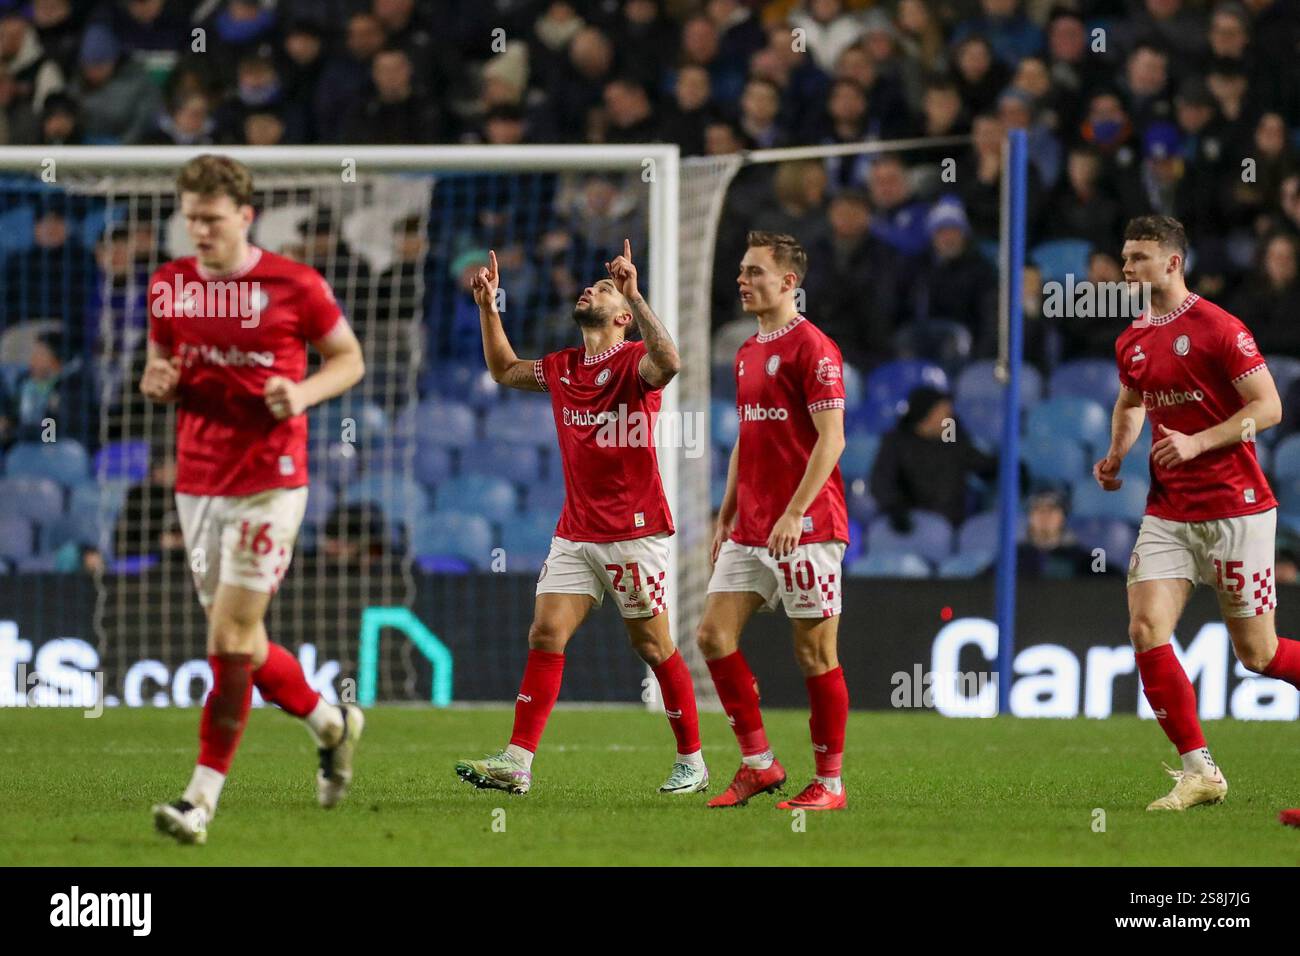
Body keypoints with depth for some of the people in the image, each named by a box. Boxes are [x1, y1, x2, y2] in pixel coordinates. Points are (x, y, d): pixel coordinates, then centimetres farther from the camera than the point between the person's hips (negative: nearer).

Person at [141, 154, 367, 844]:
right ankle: (332, 725, 37)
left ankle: (202, 800, -9)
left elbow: (349, 358, 3)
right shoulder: (171, 286, 6)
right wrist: (157, 381, -5)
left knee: (230, 638, -11)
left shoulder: (293, 285, -7)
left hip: (269, 483, -6)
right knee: (236, 642, 11)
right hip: (197, 483, 6)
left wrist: (305, 392, -16)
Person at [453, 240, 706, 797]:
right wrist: (488, 308, 21)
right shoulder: (562, 369, 13)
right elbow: (505, 370, 32)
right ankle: (516, 762, -10)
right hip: (574, 535, 6)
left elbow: (668, 362, -32)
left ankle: (692, 762, 12)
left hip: (634, 533, -6)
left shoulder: (633, 363, -8)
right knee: (545, 636, -5)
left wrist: (635, 294, -35)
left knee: (652, 646, 1)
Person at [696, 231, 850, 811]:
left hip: (804, 527, -8)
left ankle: (830, 783, 4)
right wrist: (726, 518, 20)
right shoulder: (747, 353, 16)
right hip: (749, 528, 8)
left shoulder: (811, 348, -10)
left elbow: (831, 439, -16)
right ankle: (758, 764, 9)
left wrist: (794, 513, -23)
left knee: (815, 652, -3)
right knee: (715, 633, 1)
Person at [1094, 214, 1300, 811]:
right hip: (1167, 511, 6)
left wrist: (1197, 442, -22)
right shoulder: (1132, 342, 9)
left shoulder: (1217, 329, -12)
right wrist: (1116, 455, 11)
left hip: (1234, 509, -6)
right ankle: (1199, 772, -6)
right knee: (1146, 629, -12)